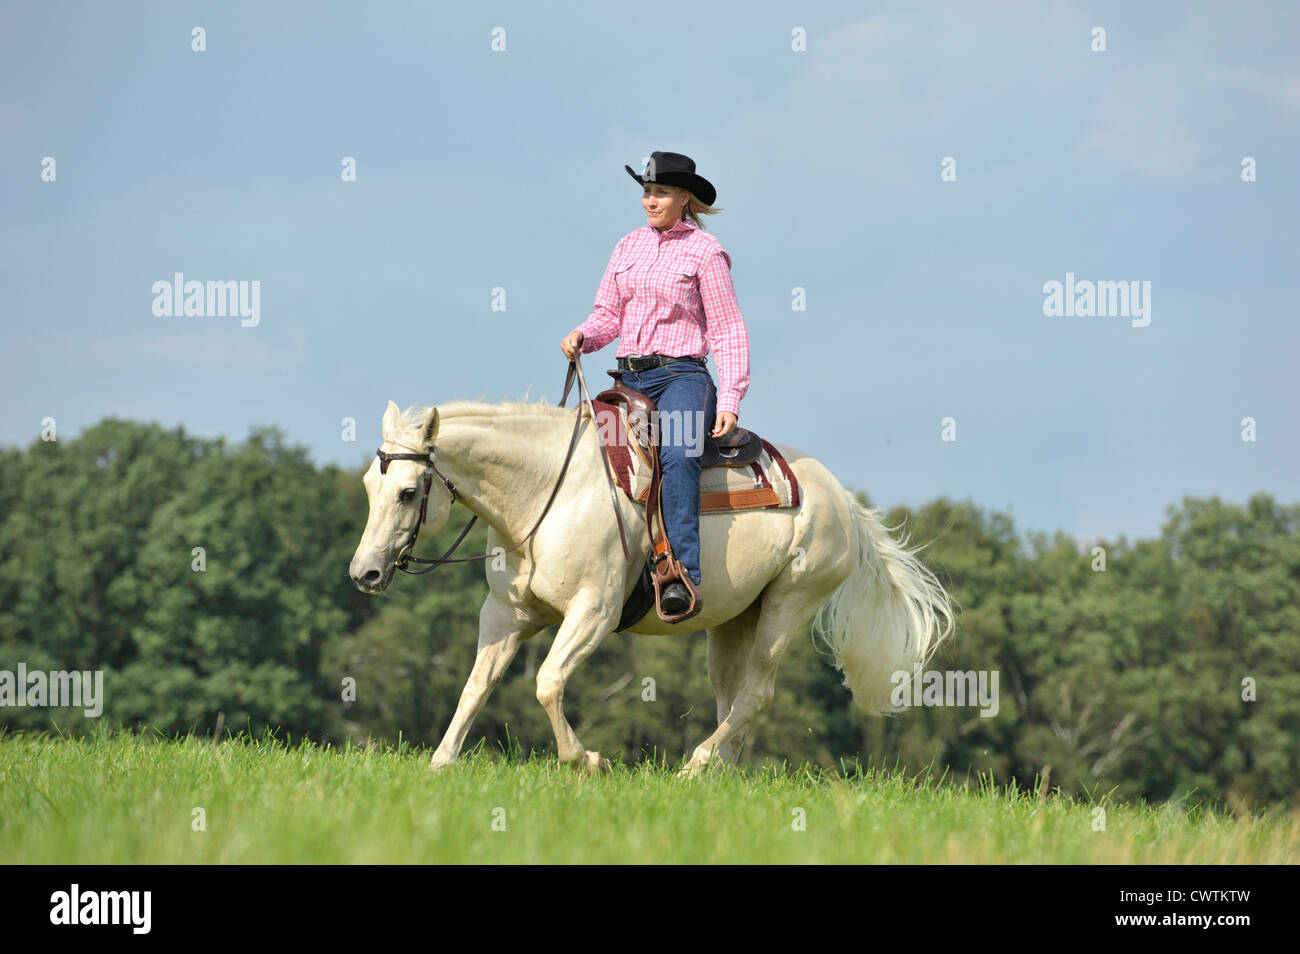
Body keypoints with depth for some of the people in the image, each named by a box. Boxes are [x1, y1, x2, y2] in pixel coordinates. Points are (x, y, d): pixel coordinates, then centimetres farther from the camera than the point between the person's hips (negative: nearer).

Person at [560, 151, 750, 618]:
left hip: (681, 375, -7)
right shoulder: (628, 247, 14)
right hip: (630, 379, 7)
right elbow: (608, 314, 15)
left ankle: (684, 579, -46)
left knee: (678, 457, -33)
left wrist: (729, 401, -12)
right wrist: (581, 337, -8)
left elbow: (728, 330, -3)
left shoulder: (704, 251, -1)